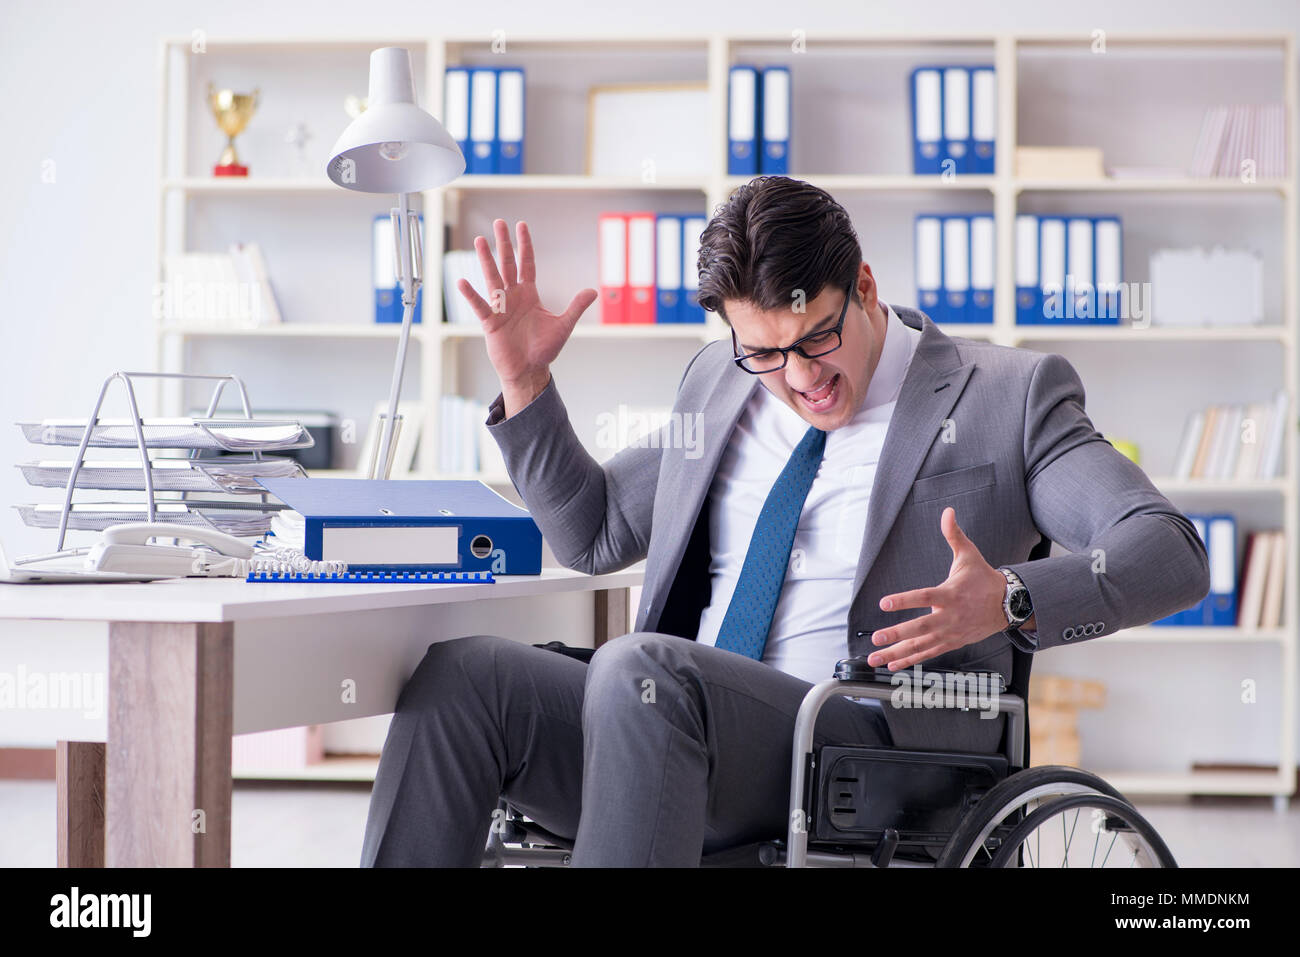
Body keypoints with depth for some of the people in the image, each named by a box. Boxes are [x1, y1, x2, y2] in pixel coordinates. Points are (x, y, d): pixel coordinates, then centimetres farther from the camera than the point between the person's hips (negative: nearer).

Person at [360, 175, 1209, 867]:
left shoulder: (1008, 395, 4)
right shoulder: (718, 382, 21)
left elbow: (1171, 553, -5)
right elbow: (593, 533, 31)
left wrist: (1009, 599, -24)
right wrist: (526, 385, 16)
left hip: (865, 753, -6)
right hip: (671, 730, 6)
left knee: (641, 668, -34)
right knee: (463, 674, -19)